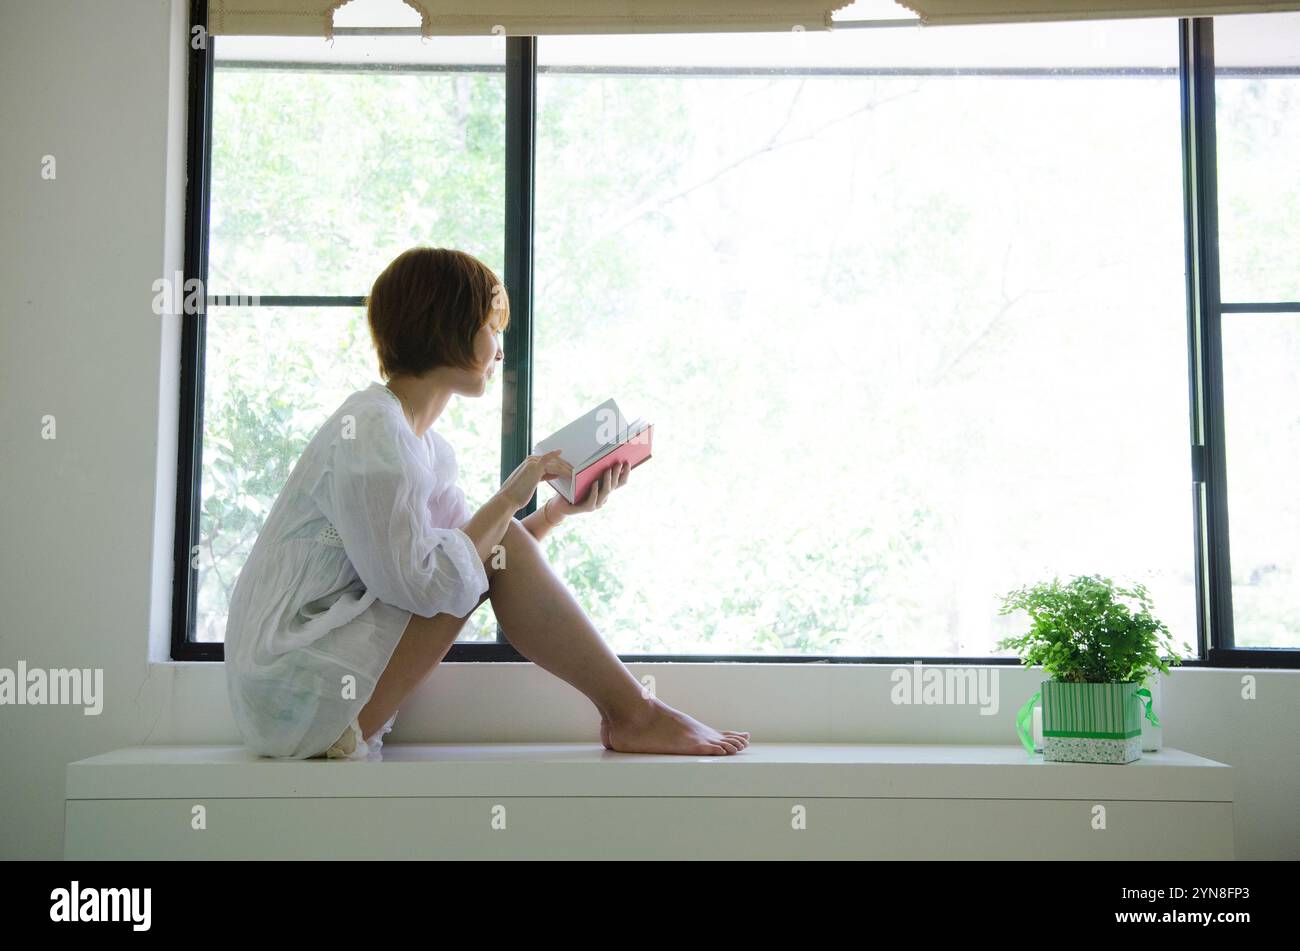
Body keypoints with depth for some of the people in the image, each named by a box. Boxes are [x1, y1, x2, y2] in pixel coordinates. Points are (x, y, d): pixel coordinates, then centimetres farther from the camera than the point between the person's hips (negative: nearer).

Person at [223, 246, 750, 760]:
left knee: (490, 546, 4)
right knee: (498, 548, -13)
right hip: (297, 698, -10)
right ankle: (632, 714, -5)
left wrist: (556, 511, -1)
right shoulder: (371, 434, -18)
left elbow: (473, 548, 9)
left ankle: (628, 710, 2)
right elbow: (420, 584, -22)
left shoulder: (423, 442, 12)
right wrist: (511, 498, -13)